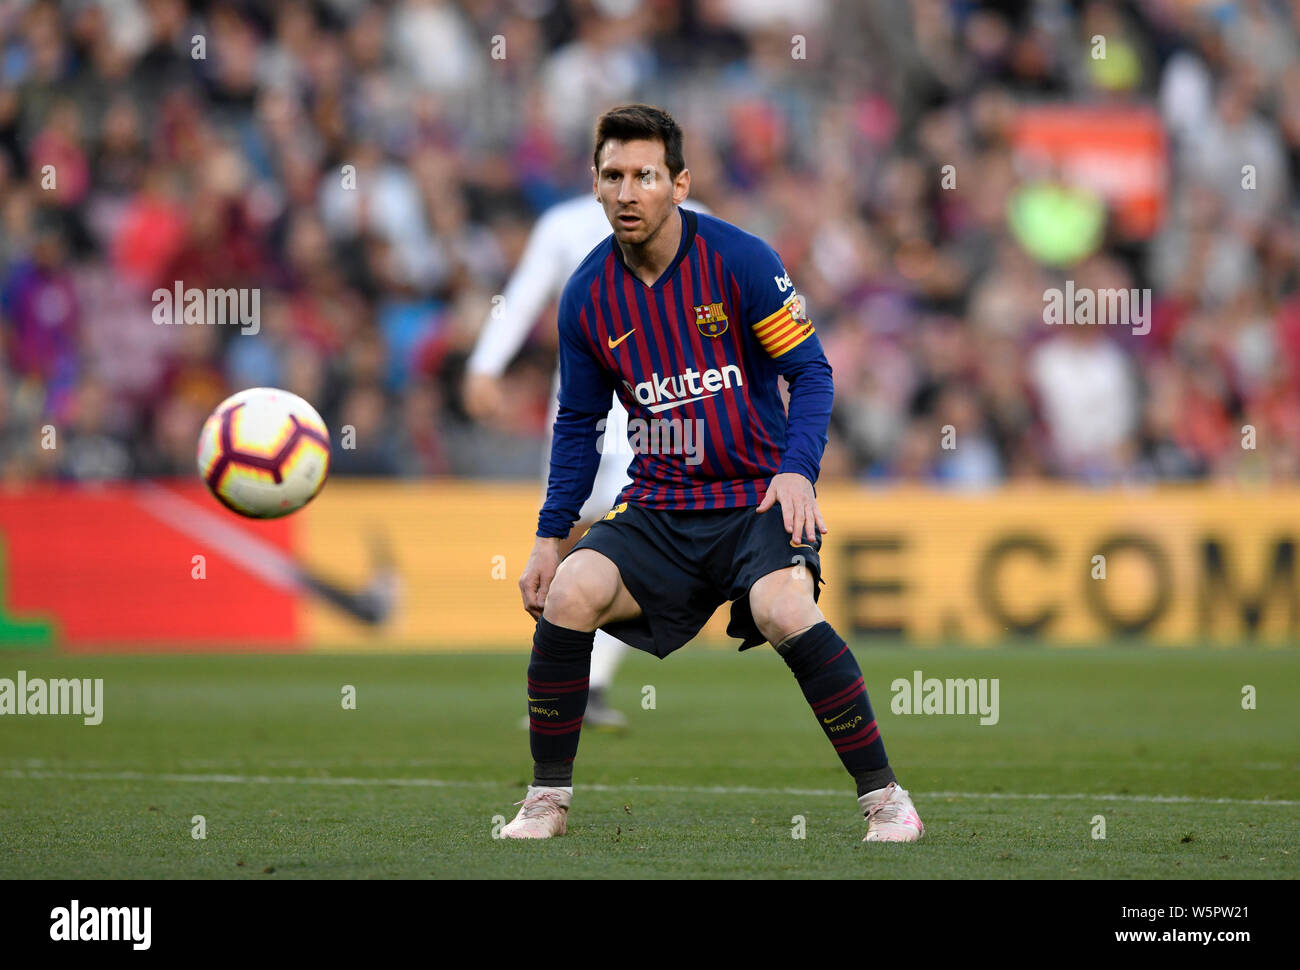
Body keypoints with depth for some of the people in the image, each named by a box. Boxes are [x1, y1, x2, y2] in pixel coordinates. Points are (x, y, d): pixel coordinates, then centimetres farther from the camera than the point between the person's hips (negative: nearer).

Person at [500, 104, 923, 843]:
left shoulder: (738, 260, -9)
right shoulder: (588, 296, 2)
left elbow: (811, 371, -6)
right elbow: (578, 423, 13)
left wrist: (797, 468, -22)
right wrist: (550, 536, 7)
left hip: (757, 498, -4)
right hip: (658, 508, 4)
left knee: (784, 611, -31)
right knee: (568, 595, -20)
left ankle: (886, 798, -16)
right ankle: (548, 801, -3)